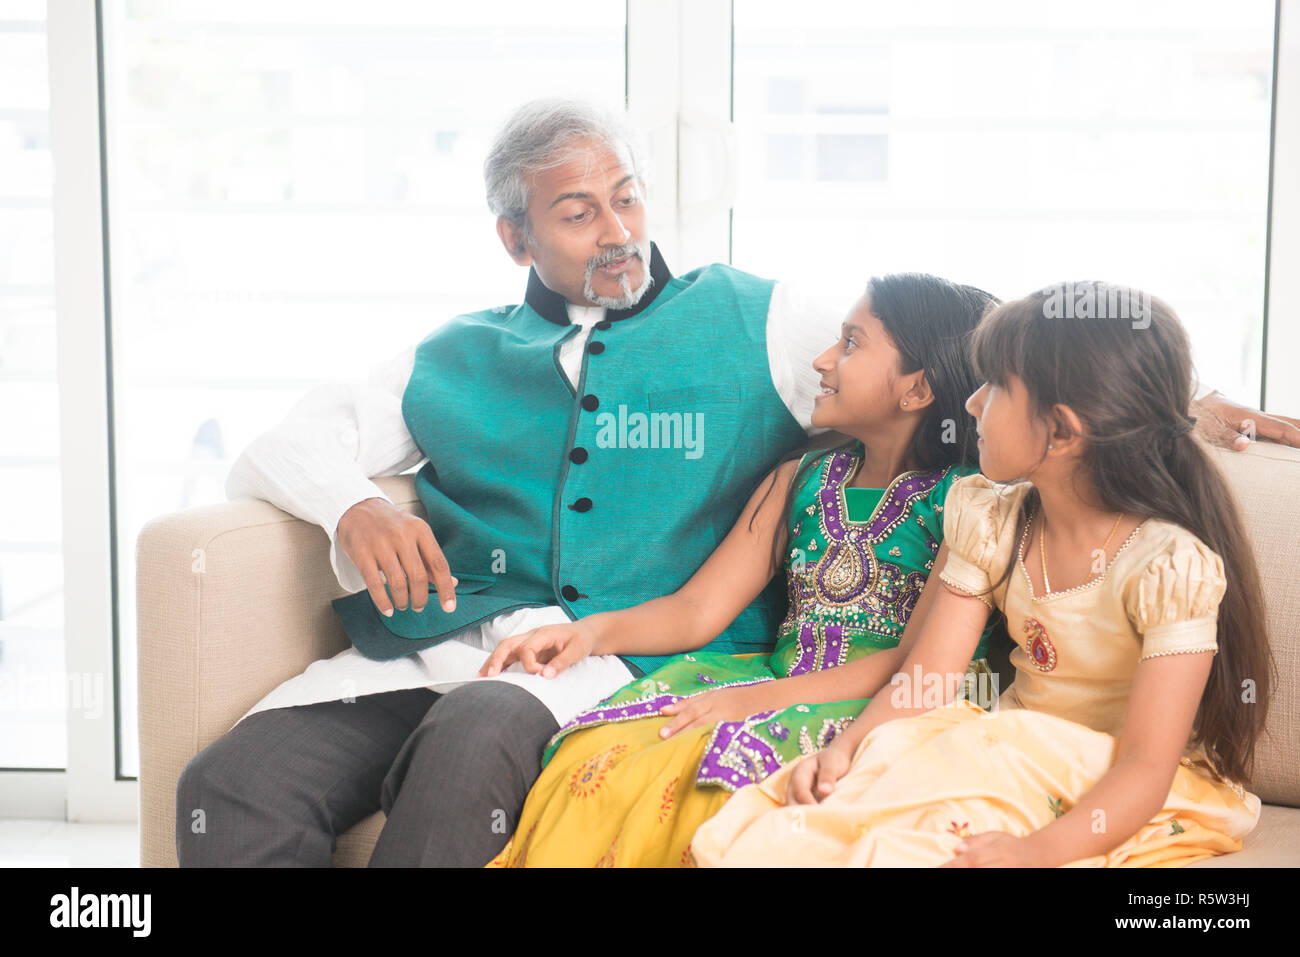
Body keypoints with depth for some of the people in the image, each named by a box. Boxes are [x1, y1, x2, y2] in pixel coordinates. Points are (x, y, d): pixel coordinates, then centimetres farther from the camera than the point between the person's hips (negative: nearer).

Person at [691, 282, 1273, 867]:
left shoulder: (1172, 566, -18)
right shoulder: (994, 522, 3)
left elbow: (1145, 767, -22)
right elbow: (926, 679, 0)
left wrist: (1036, 850, -38)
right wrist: (846, 745, -19)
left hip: (1113, 799, -5)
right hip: (1009, 751, 5)